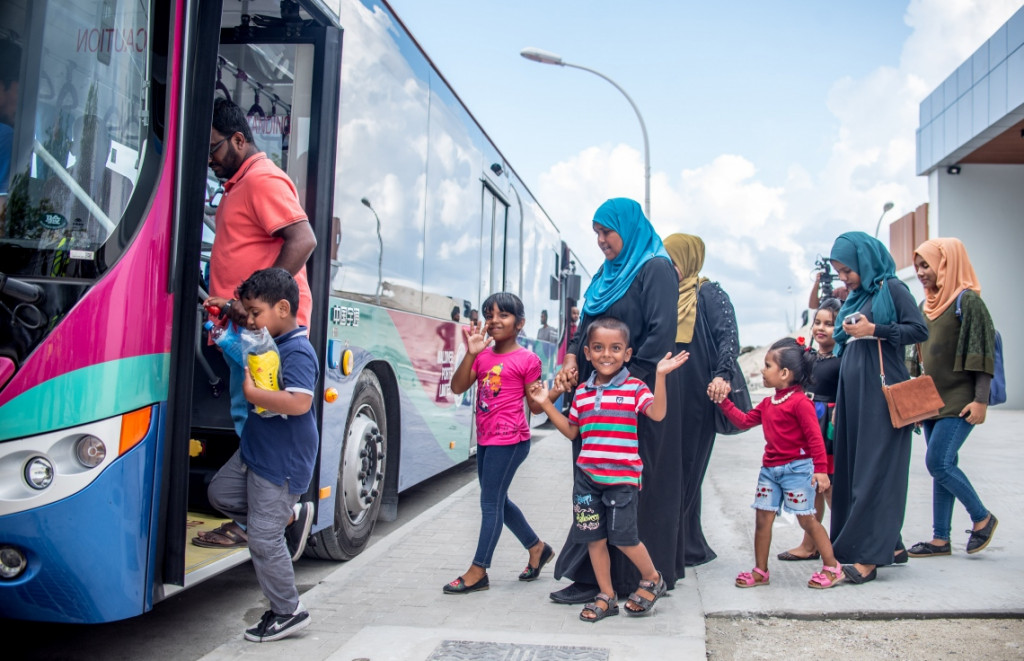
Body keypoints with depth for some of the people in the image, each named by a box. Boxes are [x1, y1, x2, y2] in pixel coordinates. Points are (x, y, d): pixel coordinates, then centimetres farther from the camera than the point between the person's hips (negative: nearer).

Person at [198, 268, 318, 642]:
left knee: (263, 538, -2)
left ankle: (288, 612, 15)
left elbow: (299, 403, -37)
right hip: (254, 450, 10)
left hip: (282, 463, -10)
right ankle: (291, 516, 26)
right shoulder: (270, 344, 6)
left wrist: (252, 393, -27)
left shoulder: (298, 353, -23)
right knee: (221, 493, 24)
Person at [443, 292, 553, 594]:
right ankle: (537, 548, 35)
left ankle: (478, 572, 9)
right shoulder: (483, 355, 9)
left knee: (491, 502, -2)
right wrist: (470, 354, -14)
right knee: (497, 501, 17)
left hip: (509, 440, -7)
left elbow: (535, 407, -3)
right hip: (485, 439, 8)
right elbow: (458, 388, -3)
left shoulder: (527, 360, -7)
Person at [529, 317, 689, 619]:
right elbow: (571, 430, 15)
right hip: (587, 475, 5)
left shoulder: (634, 388, -5)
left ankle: (652, 579, 24)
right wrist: (546, 404, 8)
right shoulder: (582, 392, 9)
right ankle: (606, 596, 25)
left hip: (623, 476, -5)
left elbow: (657, 413, -21)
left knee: (623, 537, -5)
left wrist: (660, 376, -31)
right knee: (594, 537, 9)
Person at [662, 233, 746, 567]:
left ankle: (686, 546, 8)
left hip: (696, 396, -5)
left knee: (687, 468, -1)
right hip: (662, 394, 5)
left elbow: (728, 336, -9)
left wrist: (723, 375, -25)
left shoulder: (710, 295, 2)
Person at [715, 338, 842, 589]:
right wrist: (723, 402, 11)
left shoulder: (800, 402, -14)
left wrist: (820, 469, -19)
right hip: (770, 468, 8)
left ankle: (833, 568, 14)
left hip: (797, 469, -8)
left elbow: (815, 437, -16)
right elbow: (744, 421, 17)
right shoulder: (767, 403, 12)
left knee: (807, 519, -1)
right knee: (763, 518, 7)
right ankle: (760, 571, 16)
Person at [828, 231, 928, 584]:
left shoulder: (891, 289, -2)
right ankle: (890, 543, 17)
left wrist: (874, 330, -16)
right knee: (854, 467, 7)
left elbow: (921, 330, -11)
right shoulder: (855, 298, 19)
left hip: (882, 392, -8)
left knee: (874, 469, -9)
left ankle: (868, 554, -9)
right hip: (853, 393, 8)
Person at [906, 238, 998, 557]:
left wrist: (981, 400, -19)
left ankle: (982, 517, 11)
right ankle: (941, 539, 13)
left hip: (959, 400, -7)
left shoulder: (967, 300, -10)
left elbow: (983, 352, -14)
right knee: (942, 466, 9)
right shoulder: (927, 305, 13)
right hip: (932, 399, 8)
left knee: (938, 463, -11)